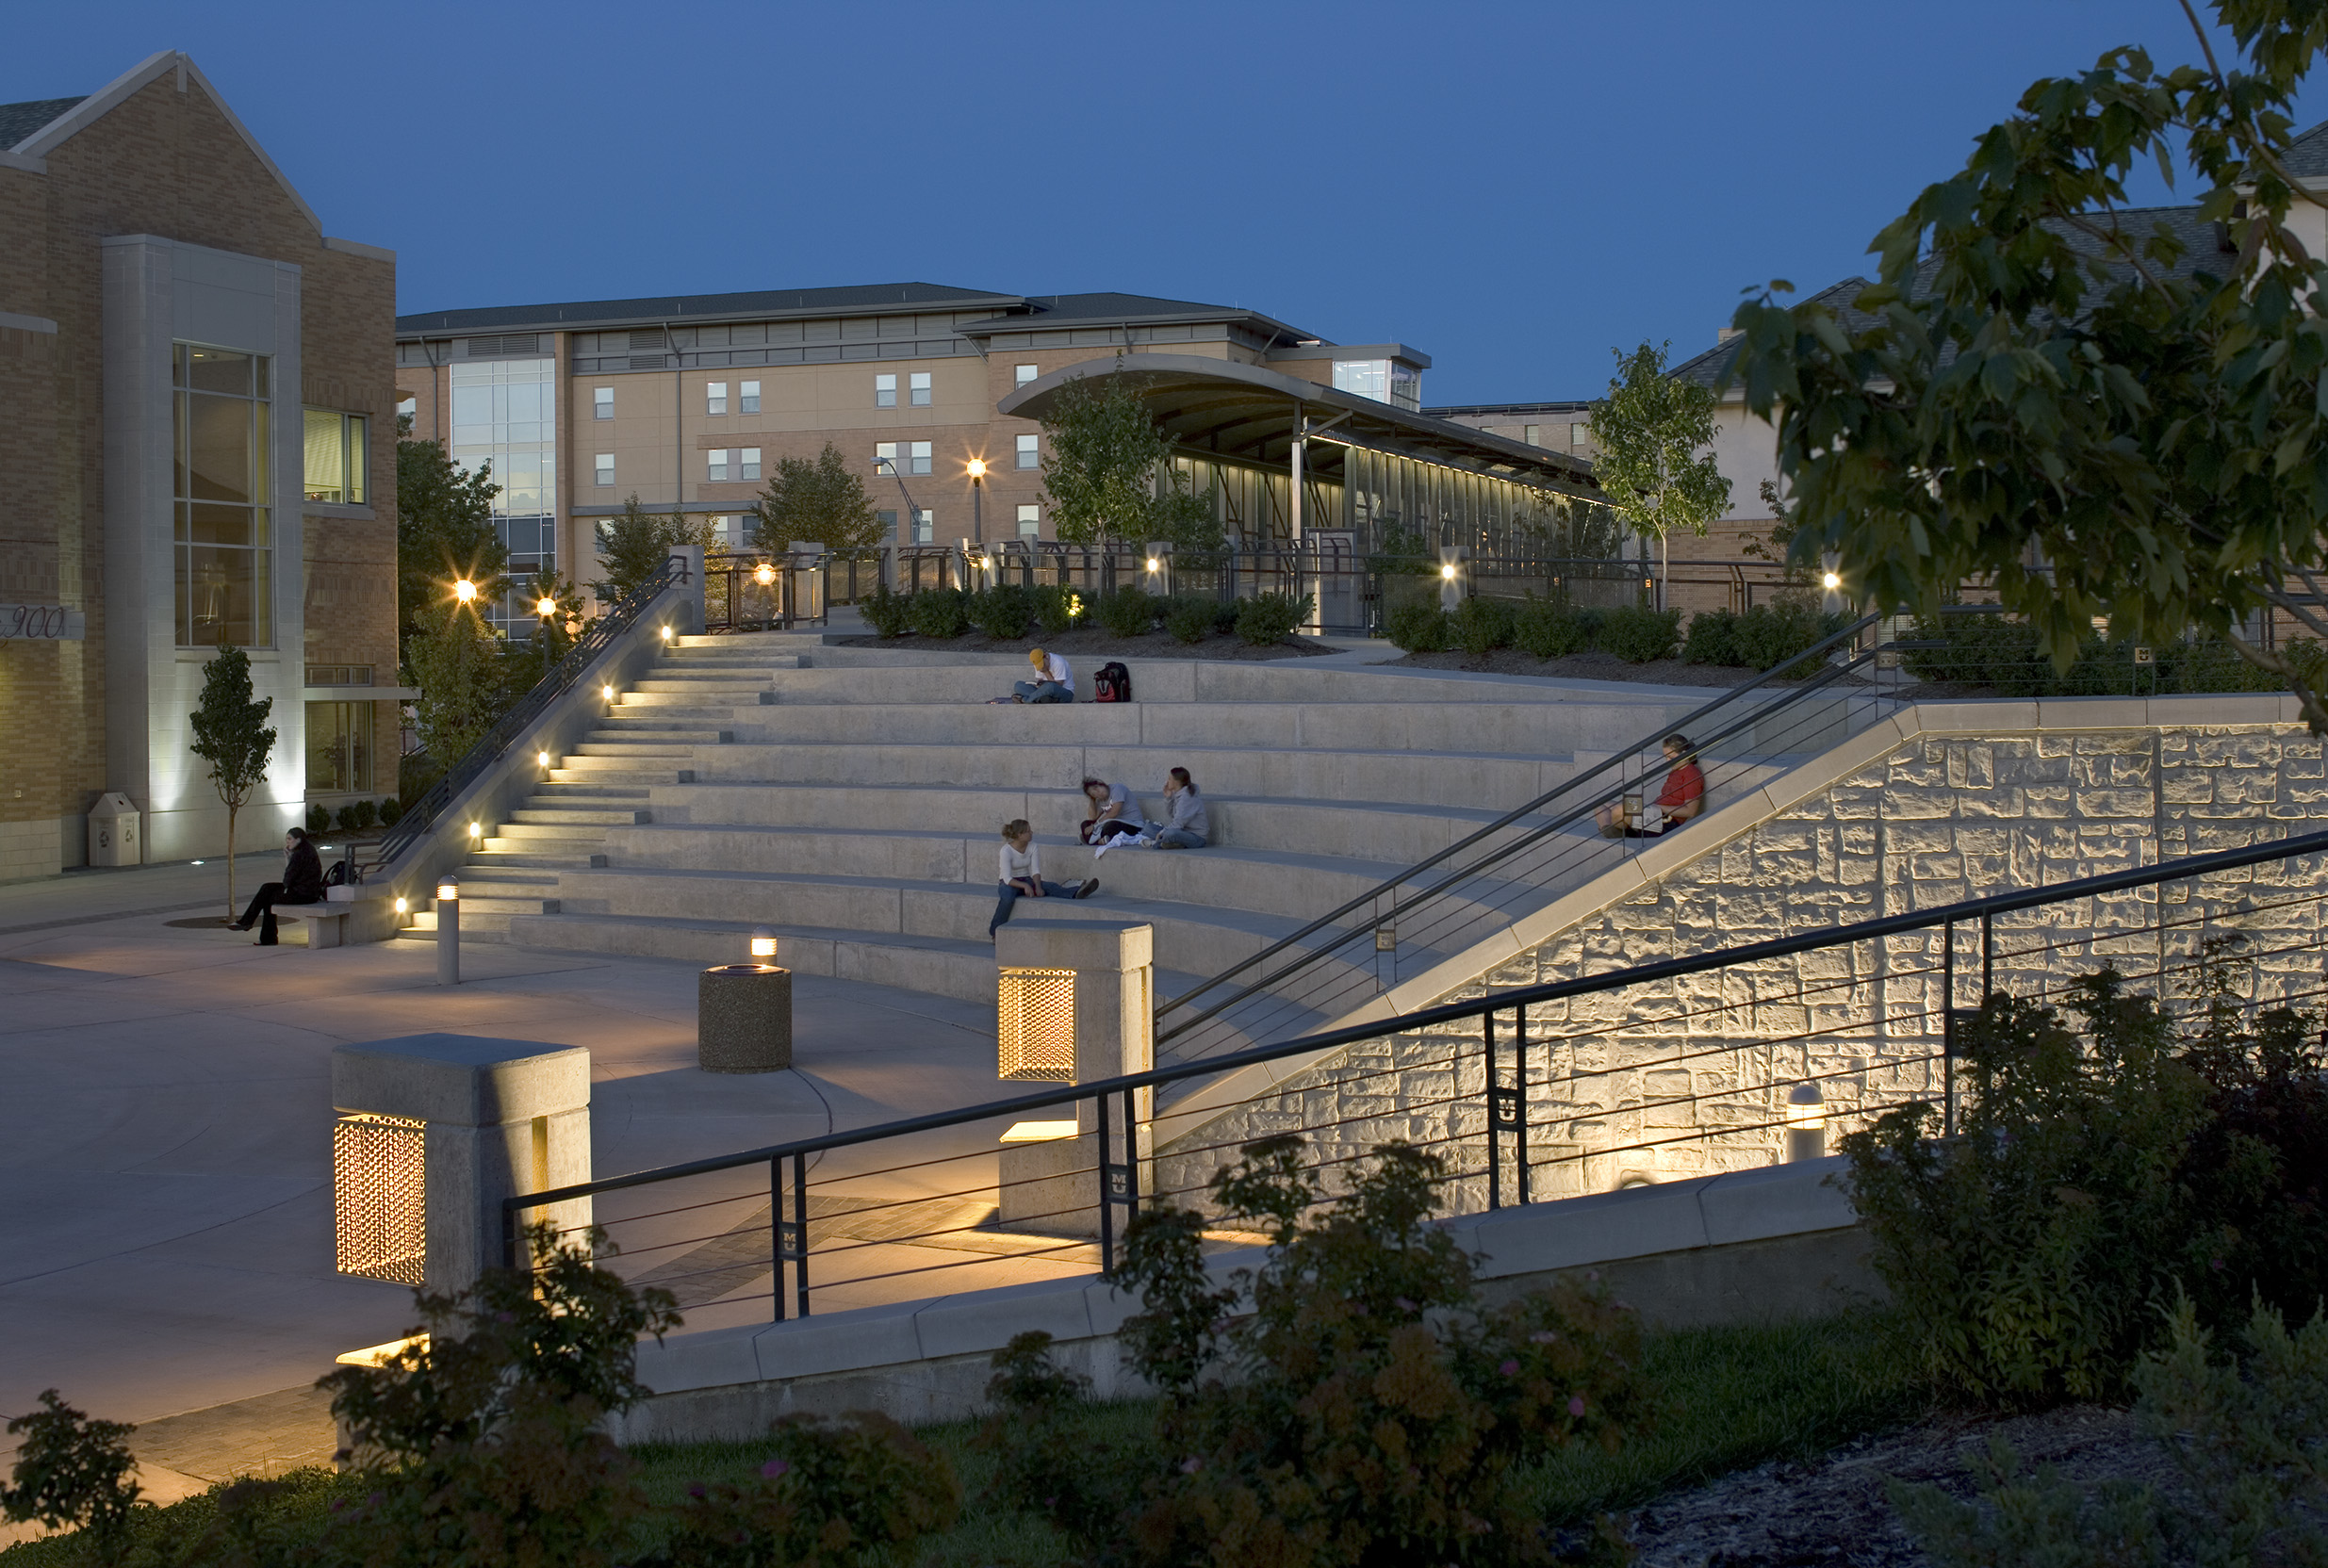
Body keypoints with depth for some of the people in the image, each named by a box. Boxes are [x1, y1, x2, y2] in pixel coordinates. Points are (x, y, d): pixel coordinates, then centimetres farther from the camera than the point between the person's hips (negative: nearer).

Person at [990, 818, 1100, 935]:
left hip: (1027, 880, 4)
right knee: (1008, 898, -40)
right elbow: (1007, 878, -24)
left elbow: (1035, 871, -8)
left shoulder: (1032, 848, -4)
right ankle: (995, 933, -31)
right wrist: (1025, 886, -38)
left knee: (1051, 887, -23)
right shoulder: (1006, 851, -19)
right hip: (1009, 883, -4)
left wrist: (1037, 886, -27)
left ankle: (1077, 893, -50)